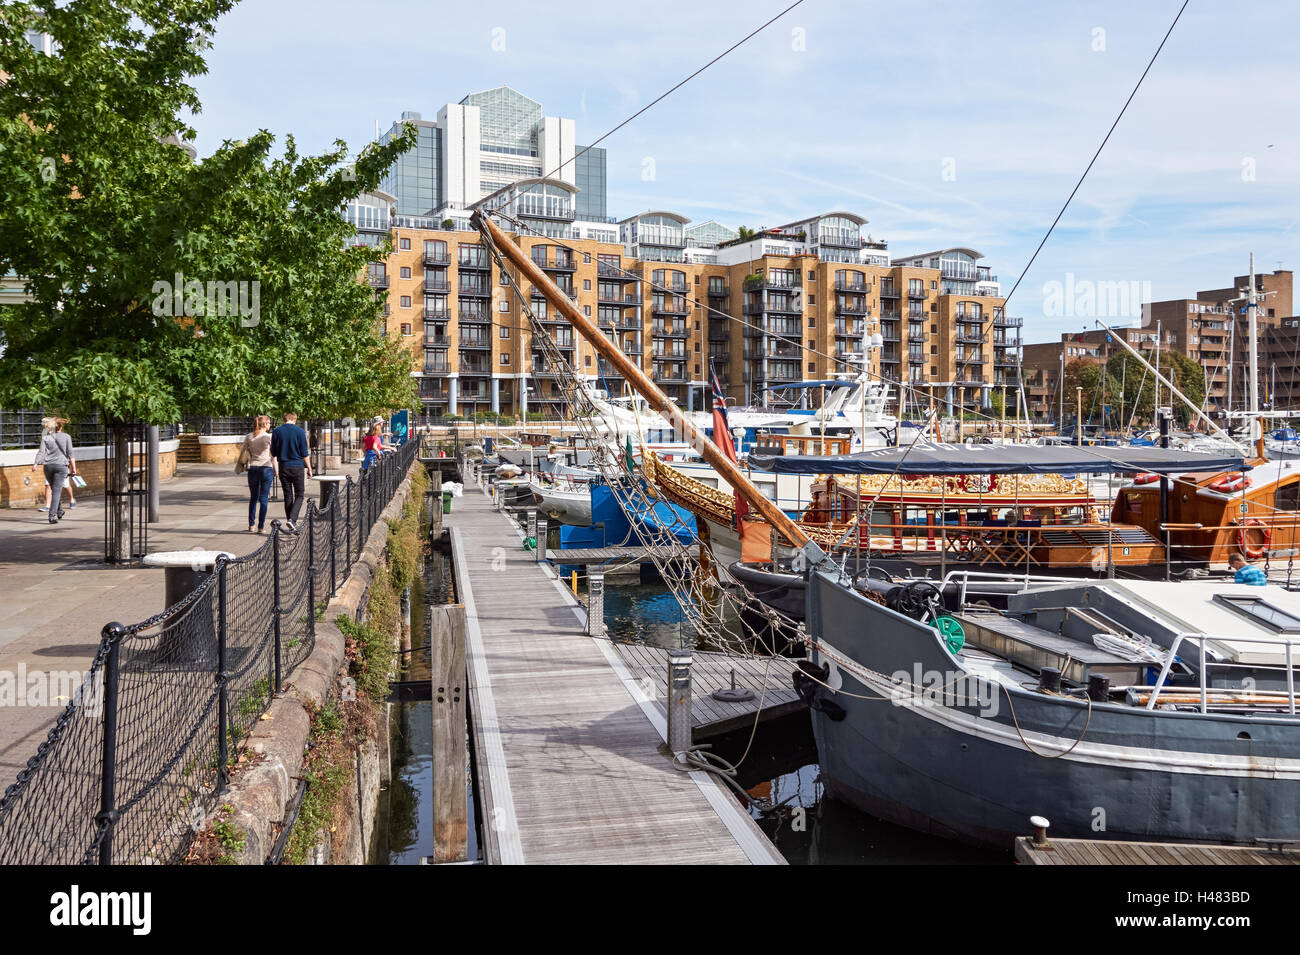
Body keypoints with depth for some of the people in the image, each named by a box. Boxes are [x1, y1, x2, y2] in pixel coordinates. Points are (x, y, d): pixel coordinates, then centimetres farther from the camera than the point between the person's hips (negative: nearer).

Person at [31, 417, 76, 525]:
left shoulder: (45, 437, 8)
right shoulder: (66, 437, 4)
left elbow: (41, 452, -4)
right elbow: (70, 453, 0)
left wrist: (35, 464, -12)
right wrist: (73, 467, 2)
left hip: (48, 466, 3)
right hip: (61, 465, -2)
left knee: (55, 490, 19)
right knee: (56, 491, -6)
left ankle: (60, 512, 32)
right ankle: (52, 515, -17)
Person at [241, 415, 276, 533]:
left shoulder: (249, 437, 3)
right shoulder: (269, 437, -7)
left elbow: (242, 451, 6)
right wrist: (276, 470, 4)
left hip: (253, 469, 3)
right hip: (266, 468, -3)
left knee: (253, 498, 15)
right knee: (263, 499, 2)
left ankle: (251, 525, 18)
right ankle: (261, 527, 2)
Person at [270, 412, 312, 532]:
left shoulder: (276, 431, 1)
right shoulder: (300, 431, -7)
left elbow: (273, 453, 5)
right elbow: (305, 453, -6)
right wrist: (309, 468, 3)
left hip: (283, 467, 3)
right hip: (297, 466, -3)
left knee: (288, 496, 10)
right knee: (299, 495, 4)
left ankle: (291, 526, 12)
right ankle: (292, 520, -16)